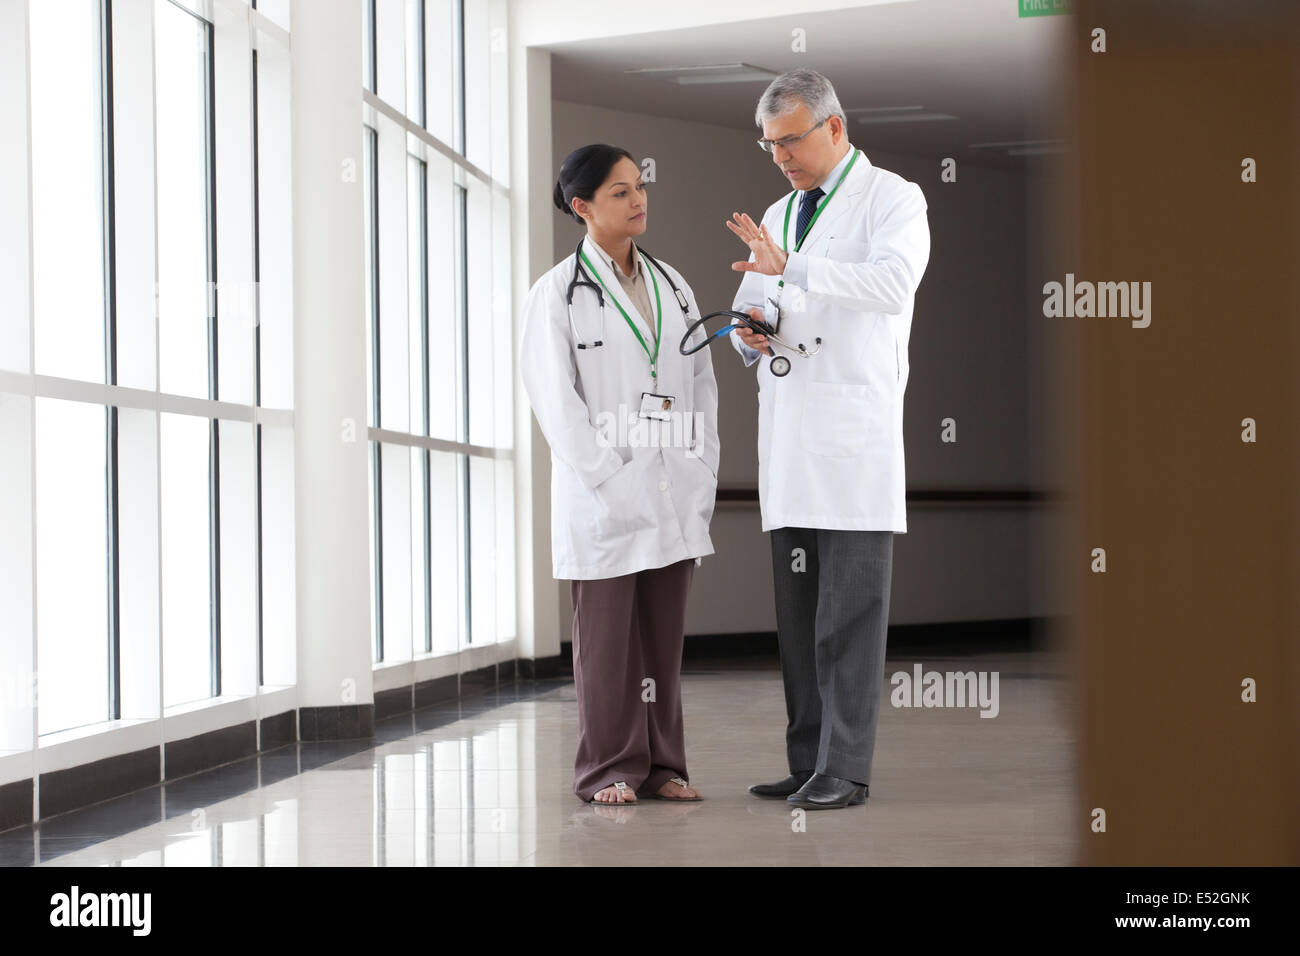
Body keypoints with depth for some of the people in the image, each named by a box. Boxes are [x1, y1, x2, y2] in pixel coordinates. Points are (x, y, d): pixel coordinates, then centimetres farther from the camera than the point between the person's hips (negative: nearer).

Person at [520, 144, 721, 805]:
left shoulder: (671, 286, 13)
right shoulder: (557, 293, -3)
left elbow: (702, 382, 14)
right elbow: (554, 399, -9)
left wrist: (702, 472, 4)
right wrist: (610, 477, -14)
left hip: (674, 495, 5)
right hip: (604, 499, -5)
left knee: (664, 634, 9)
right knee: (606, 637, 1)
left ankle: (661, 765, 16)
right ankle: (609, 770, 9)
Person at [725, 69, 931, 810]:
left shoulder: (893, 199, 0)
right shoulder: (778, 216, 23)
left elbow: (894, 282, -19)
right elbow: (750, 303, 28)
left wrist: (793, 269, -27)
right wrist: (750, 332, 4)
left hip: (856, 436, -7)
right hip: (789, 443, 7)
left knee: (850, 614, -7)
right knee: (798, 616, 7)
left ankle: (845, 770, -4)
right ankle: (808, 764, 12)